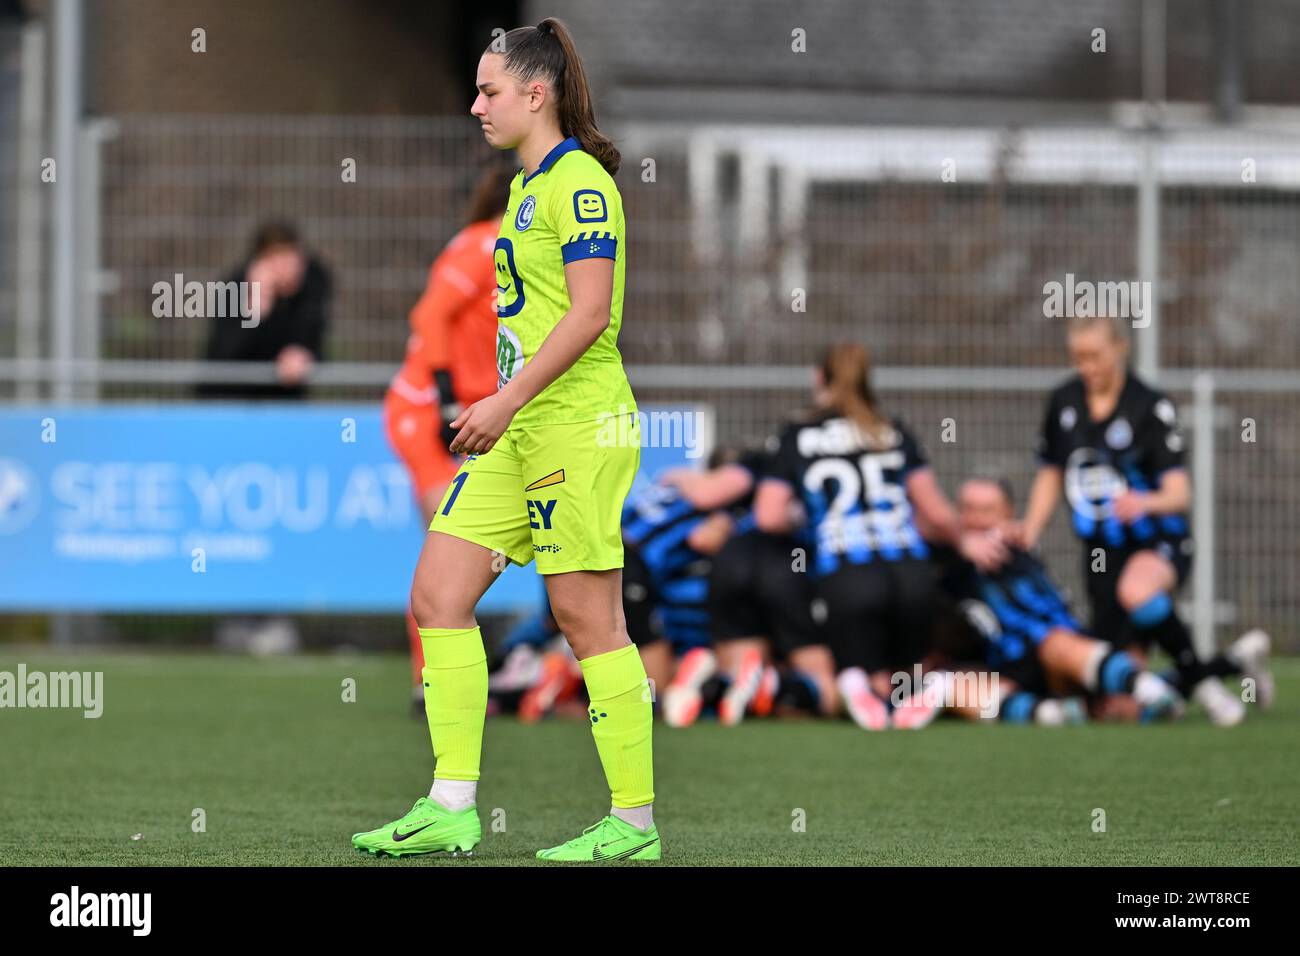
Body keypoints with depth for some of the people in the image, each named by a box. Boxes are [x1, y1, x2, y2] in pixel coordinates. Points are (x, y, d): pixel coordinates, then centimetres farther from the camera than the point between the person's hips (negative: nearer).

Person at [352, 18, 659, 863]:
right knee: (439, 596, 3)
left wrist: (506, 401, -21)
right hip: (520, 432, 10)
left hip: (578, 426, -10)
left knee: (587, 618, -6)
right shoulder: (530, 186, 17)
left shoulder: (579, 183, -12)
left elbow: (589, 312, -20)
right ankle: (451, 809, 4)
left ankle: (635, 823, 2)